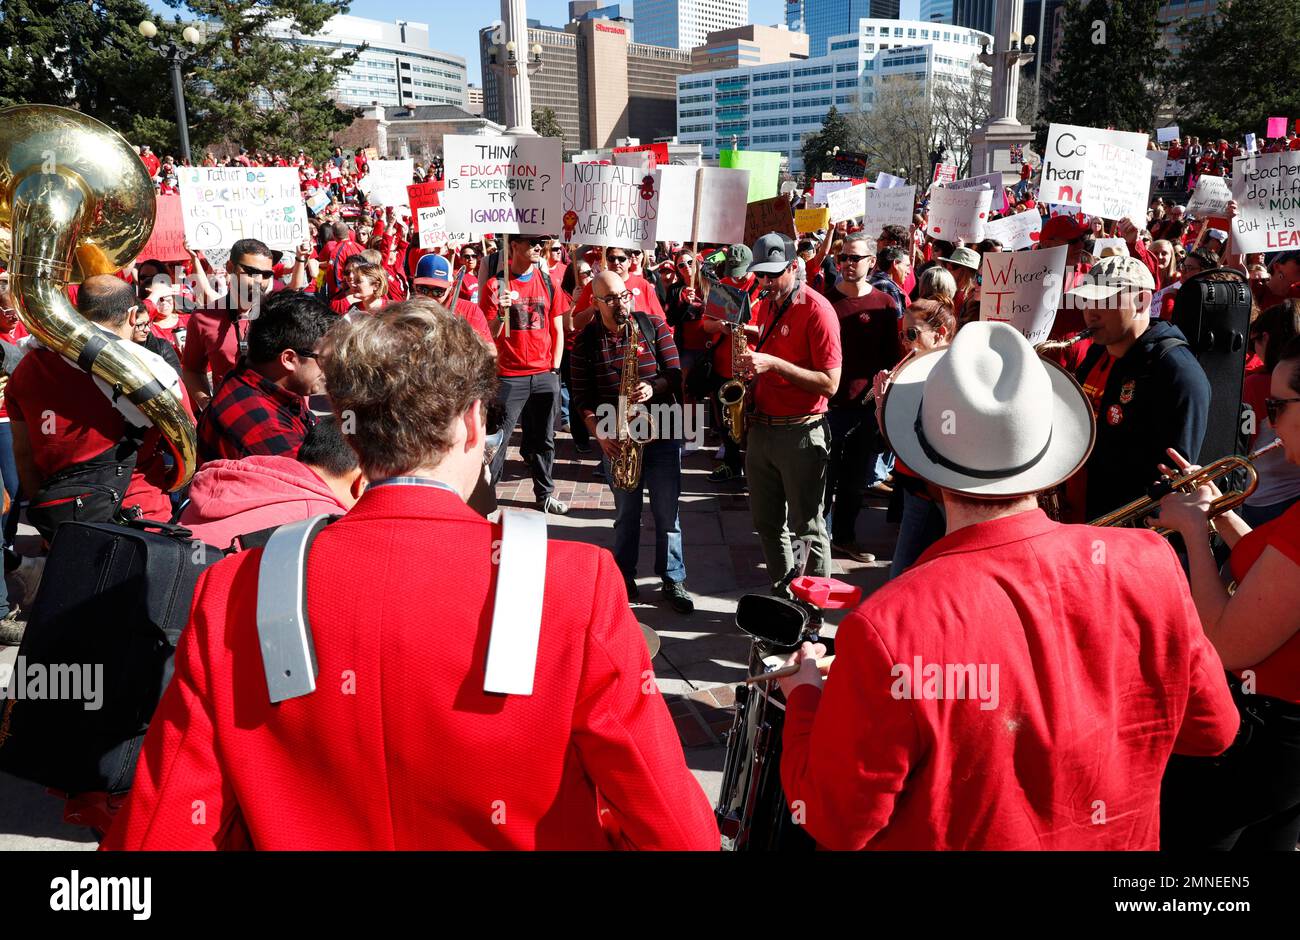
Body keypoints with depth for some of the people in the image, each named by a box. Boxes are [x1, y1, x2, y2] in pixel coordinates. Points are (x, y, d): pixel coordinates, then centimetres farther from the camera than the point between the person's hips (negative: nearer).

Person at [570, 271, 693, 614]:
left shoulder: (654, 326, -1)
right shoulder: (586, 341, -1)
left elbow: (675, 374, -2)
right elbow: (581, 397, -1)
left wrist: (654, 388, -23)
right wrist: (599, 433, -14)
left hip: (661, 433, 0)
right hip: (616, 440, 0)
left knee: (667, 512, 6)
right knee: (626, 513, 12)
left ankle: (673, 580, 19)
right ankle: (625, 577, 28)